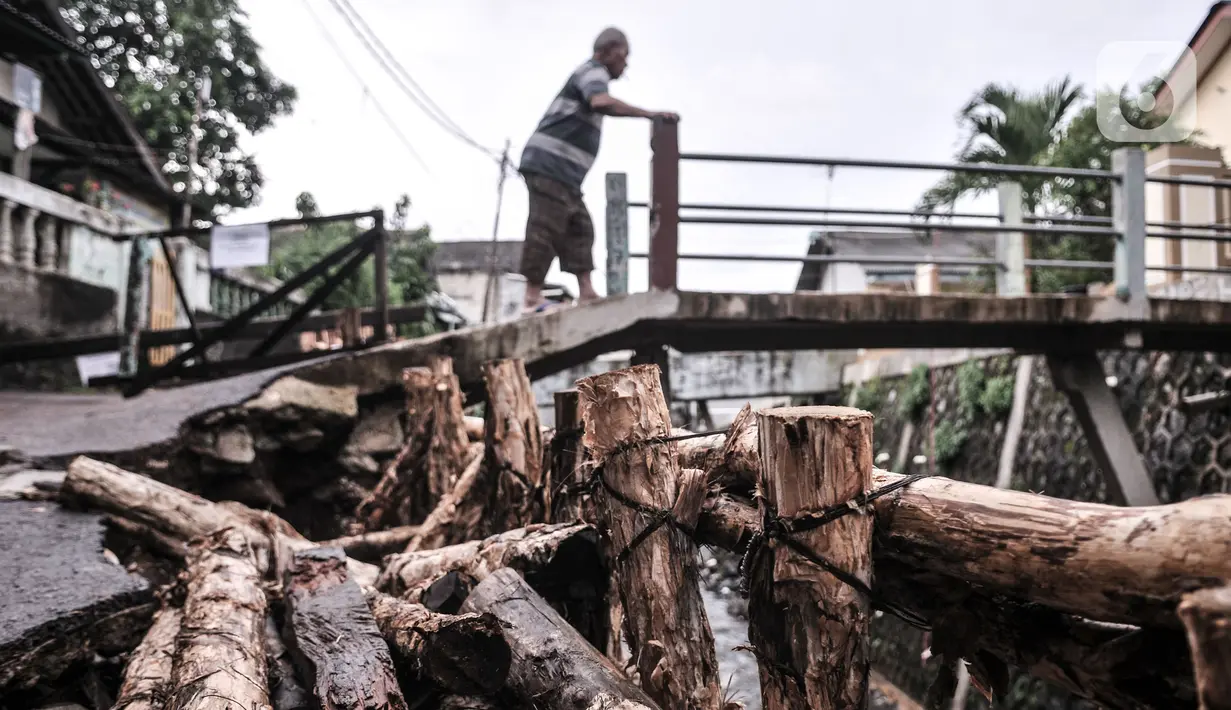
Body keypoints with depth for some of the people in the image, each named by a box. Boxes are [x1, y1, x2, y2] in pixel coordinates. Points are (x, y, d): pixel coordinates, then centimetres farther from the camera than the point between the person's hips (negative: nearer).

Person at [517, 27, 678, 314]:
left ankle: (586, 293, 2)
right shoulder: (594, 71, -3)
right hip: (550, 164, -10)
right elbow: (601, 102, -26)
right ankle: (533, 298, -14)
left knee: (579, 228, 6)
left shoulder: (588, 75, 29)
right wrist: (649, 114, -25)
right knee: (545, 229, -13)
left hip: (562, 171, 10)